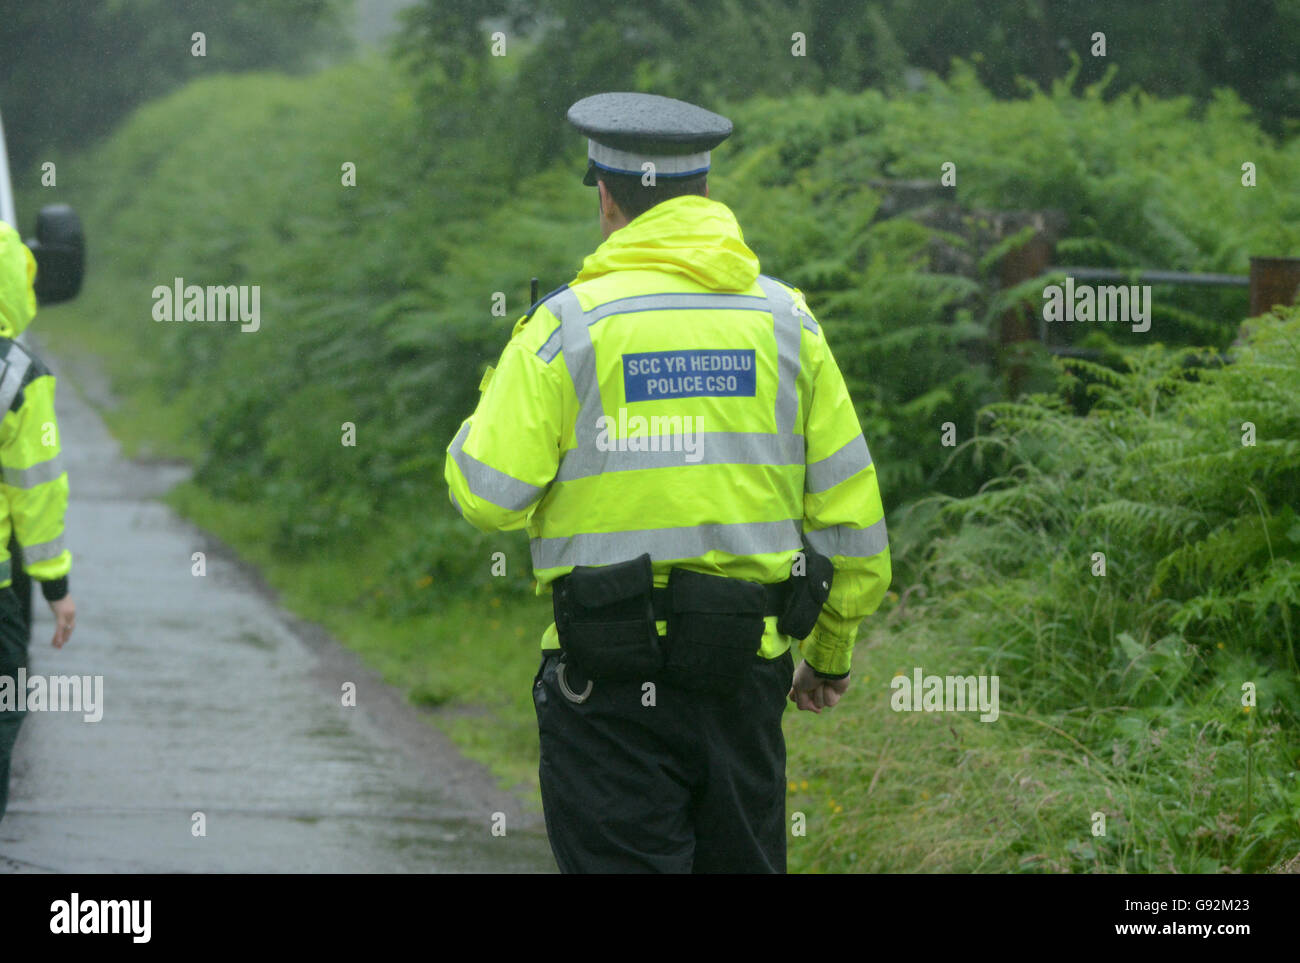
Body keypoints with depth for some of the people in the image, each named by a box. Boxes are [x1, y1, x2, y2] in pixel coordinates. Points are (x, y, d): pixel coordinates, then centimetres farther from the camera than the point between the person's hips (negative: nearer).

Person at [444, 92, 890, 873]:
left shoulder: (570, 326, -7)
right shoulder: (785, 321, 5)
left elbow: (488, 496, -10)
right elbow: (849, 506, 7)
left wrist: (498, 402, 11)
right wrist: (832, 653, 20)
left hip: (612, 673, -4)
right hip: (747, 664, 4)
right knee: (742, 862, 13)